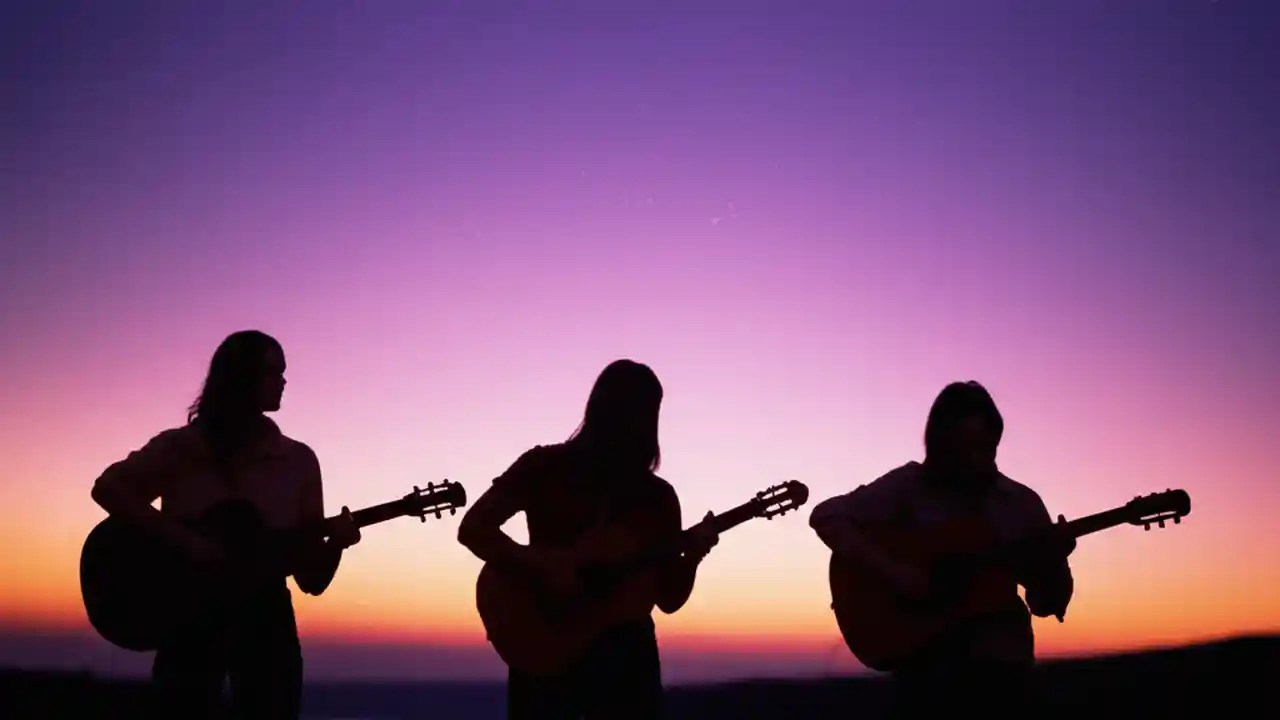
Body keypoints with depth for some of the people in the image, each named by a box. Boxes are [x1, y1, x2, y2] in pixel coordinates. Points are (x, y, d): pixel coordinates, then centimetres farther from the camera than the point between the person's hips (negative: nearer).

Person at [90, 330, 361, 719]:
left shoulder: (298, 460, 5)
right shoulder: (182, 446, 1)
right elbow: (108, 487, -10)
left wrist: (336, 544, -17)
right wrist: (186, 540, -18)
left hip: (266, 617, 2)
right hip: (191, 617, -2)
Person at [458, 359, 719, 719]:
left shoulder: (657, 496, 3)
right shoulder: (544, 467, -3)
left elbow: (669, 600, 5)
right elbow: (472, 529, -8)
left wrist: (691, 558, -15)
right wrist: (540, 564, -20)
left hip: (626, 650, 2)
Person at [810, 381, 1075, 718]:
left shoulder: (1021, 502, 6)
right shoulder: (909, 485, -2)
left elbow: (1046, 604, 11)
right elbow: (827, 516, -10)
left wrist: (1056, 561, -11)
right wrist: (891, 569, -19)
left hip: (1001, 657, 2)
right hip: (928, 656, -2)